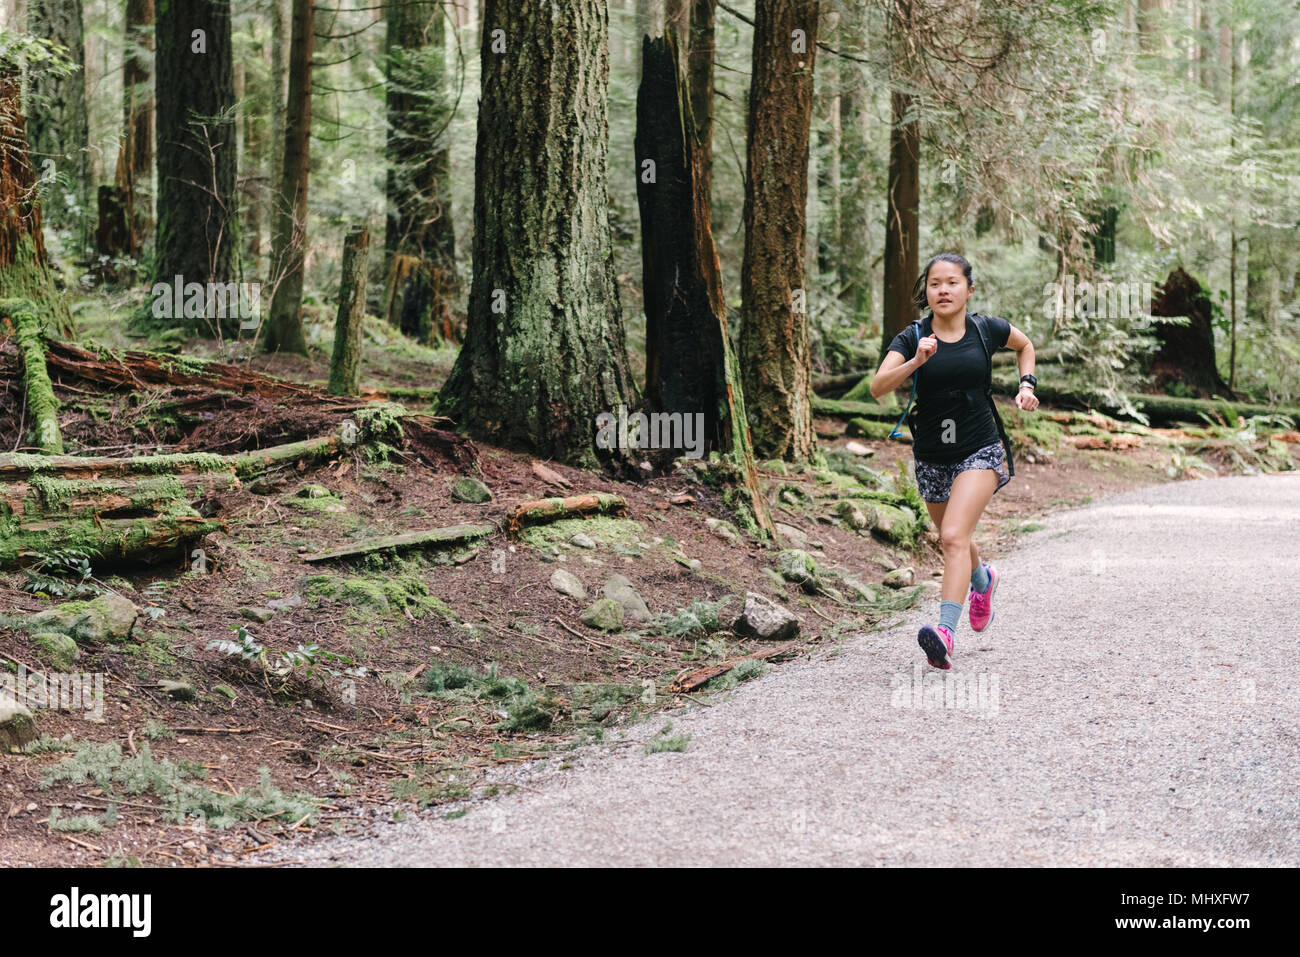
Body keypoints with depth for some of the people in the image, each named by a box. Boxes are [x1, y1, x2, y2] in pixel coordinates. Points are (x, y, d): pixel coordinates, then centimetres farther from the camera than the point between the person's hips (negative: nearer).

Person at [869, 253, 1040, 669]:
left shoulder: (987, 330, -4)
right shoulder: (913, 337, -7)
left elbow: (1025, 345, 19)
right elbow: (877, 387, -21)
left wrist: (1026, 384, 5)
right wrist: (916, 361, -35)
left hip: (980, 450, -3)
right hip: (931, 456, 3)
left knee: (954, 536, -21)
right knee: (951, 539, 21)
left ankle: (945, 633, -31)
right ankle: (982, 579, 56)